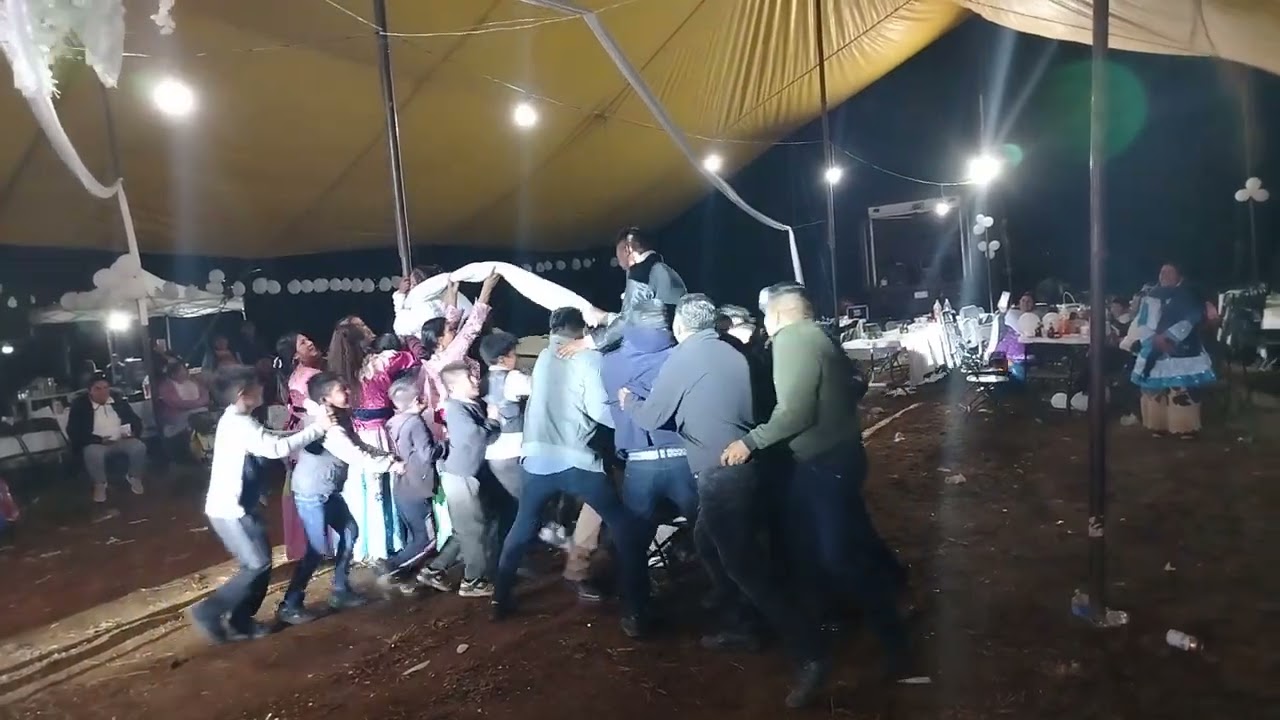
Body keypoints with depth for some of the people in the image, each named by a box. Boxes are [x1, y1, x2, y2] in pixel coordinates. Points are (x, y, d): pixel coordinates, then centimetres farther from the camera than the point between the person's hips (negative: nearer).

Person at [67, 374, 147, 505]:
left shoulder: (119, 401, 11)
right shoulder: (79, 405, 0)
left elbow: (136, 420, 14)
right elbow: (74, 432, -7)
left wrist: (133, 432, -10)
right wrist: (99, 440, -18)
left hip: (122, 440, 3)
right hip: (96, 444, -3)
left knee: (139, 447, -28)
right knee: (93, 454, -37)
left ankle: (135, 478, -4)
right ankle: (100, 485, -13)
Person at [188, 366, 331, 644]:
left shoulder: (238, 420, 9)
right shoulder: (238, 425, -22)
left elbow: (271, 439, 15)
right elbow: (277, 448, -28)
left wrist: (307, 430, 5)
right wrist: (317, 428, -22)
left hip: (238, 505, 10)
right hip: (229, 510, -10)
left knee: (259, 563, 13)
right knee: (258, 565, -6)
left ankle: (240, 621, 23)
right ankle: (209, 610, 6)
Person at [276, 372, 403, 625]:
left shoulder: (341, 418, 3)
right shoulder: (327, 425, -25)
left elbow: (360, 447, 5)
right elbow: (354, 456, -27)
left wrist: (390, 458, -8)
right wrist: (390, 466, -20)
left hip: (328, 491, 10)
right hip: (311, 493, -10)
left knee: (349, 532, 14)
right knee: (318, 550, -6)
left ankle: (340, 591, 27)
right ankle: (289, 606, 7)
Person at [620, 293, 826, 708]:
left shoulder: (683, 357, -9)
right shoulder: (733, 355, 12)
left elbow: (654, 417, -2)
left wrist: (627, 400, 18)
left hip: (721, 474, -9)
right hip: (743, 467, 9)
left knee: (743, 566, -4)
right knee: (707, 542, 25)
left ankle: (808, 655, -4)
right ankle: (739, 626, 34)